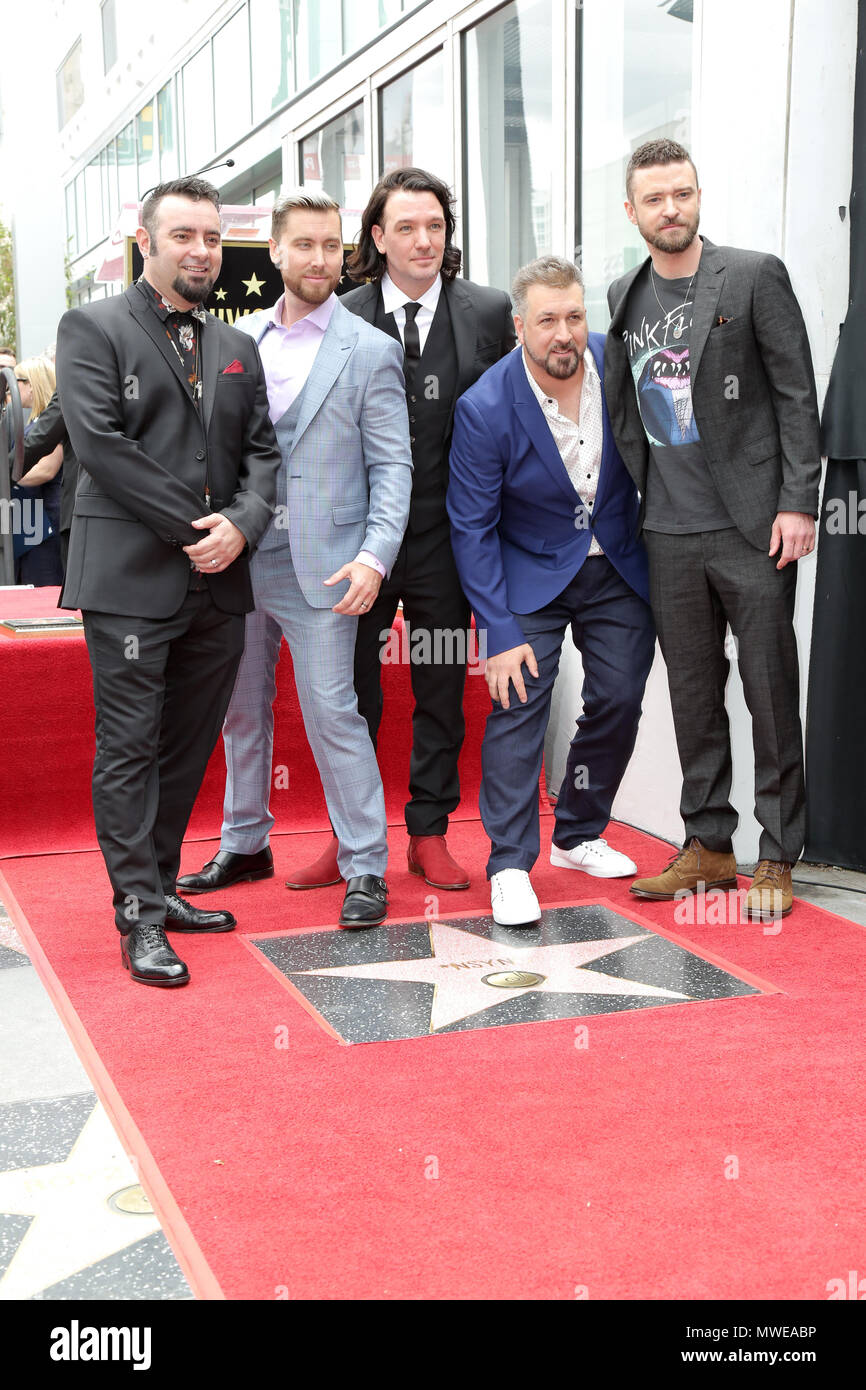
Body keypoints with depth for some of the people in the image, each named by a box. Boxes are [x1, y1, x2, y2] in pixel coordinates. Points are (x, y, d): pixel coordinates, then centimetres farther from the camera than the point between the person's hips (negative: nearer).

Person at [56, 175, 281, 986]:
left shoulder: (237, 349, 18)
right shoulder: (93, 329, 0)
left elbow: (262, 450, 12)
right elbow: (100, 442, -11)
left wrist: (241, 525, -8)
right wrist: (194, 527, -13)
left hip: (219, 583, 6)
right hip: (132, 579, -6)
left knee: (188, 745, 11)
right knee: (129, 747, -3)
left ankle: (162, 887, 23)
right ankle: (139, 917, 3)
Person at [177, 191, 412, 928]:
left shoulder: (369, 351, -3)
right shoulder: (242, 337, 10)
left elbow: (392, 465, -6)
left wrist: (374, 556, -18)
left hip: (319, 564, -5)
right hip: (238, 555, 5)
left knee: (332, 712, -6)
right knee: (242, 708, 15)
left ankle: (366, 868, 5)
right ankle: (245, 845, 31)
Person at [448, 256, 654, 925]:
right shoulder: (485, 408, -22)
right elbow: (472, 528, -17)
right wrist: (500, 631, -21)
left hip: (619, 568, 4)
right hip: (533, 570, -4)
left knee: (620, 701, 7)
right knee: (518, 703, -13)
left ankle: (578, 835, 26)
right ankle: (511, 864, -5)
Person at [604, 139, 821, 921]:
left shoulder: (754, 277, -2)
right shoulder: (624, 298, 13)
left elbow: (797, 395, -4)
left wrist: (797, 503, -11)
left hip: (753, 529, -4)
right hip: (670, 533, 5)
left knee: (771, 694, 0)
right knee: (693, 694, 10)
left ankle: (778, 861, 10)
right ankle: (708, 845, 21)